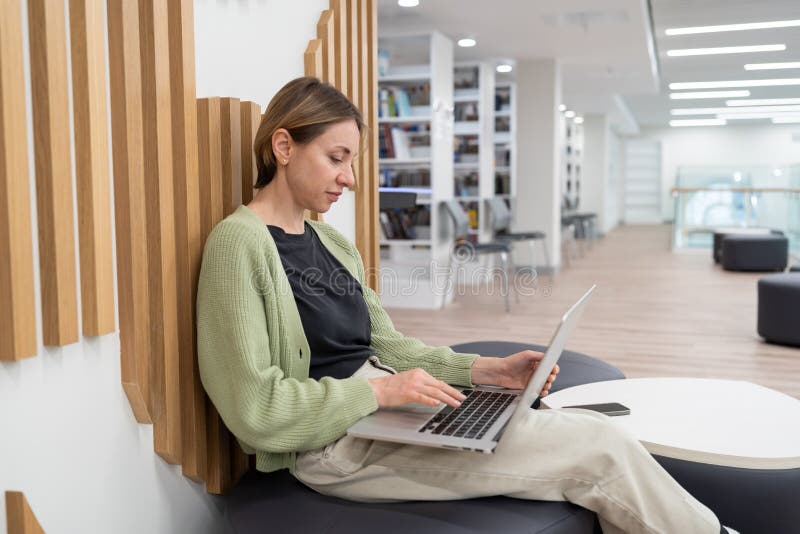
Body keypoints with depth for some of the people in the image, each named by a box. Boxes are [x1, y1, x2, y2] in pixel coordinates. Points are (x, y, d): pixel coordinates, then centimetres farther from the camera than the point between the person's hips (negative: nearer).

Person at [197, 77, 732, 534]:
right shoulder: (240, 243, -12)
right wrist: (380, 391, -19)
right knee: (598, 450, -10)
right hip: (338, 443, -8)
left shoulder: (332, 242, 13)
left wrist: (487, 369, 3)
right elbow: (255, 411, -18)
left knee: (595, 428, -5)